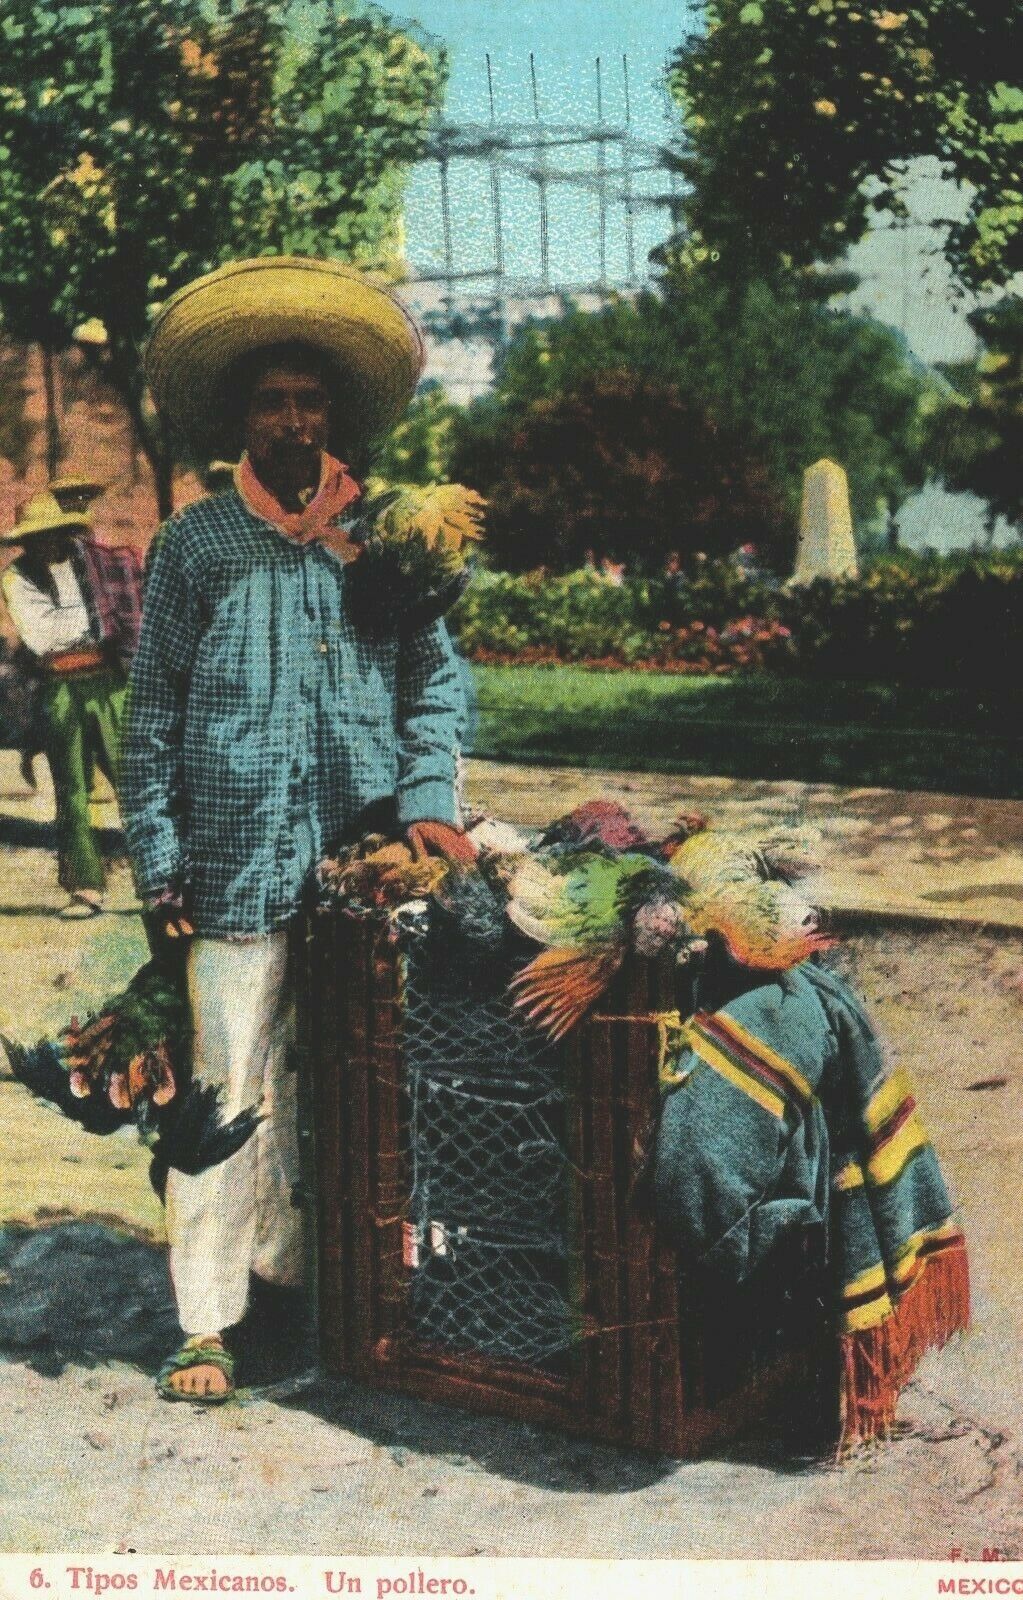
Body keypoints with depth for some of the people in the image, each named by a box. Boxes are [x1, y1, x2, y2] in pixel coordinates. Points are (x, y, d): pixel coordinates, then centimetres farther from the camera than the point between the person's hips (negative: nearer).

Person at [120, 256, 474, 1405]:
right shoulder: (195, 544, 3)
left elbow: (436, 679, 11)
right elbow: (152, 711, 3)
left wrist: (427, 796, -5)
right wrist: (158, 859, -2)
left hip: (365, 868, 3)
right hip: (238, 868, -3)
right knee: (231, 1093, -1)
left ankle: (295, 1271, 29)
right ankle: (207, 1319, 10)